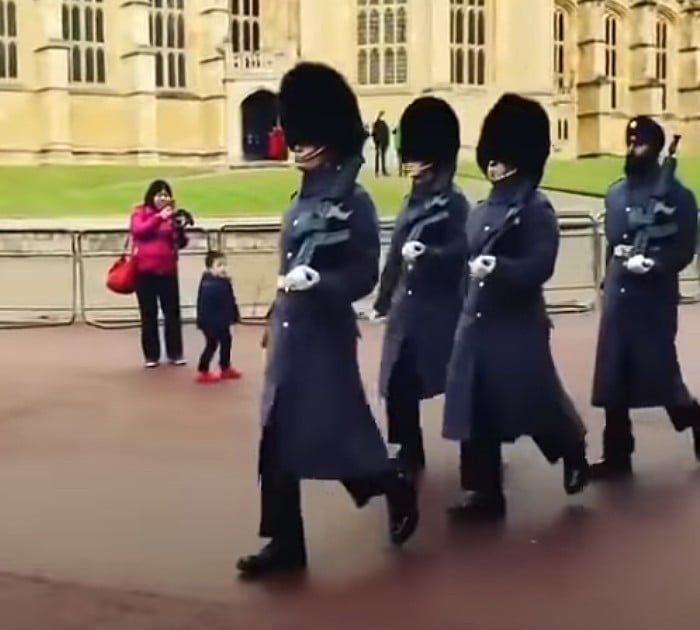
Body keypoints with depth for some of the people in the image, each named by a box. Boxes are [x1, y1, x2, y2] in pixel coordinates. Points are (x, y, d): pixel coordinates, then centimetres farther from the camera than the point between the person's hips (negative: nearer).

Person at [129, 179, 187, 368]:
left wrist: (179, 228, -14)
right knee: (148, 314, 5)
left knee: (172, 312, 3)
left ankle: (175, 353, 12)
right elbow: (138, 230, -17)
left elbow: (181, 243, 5)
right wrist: (159, 217, -24)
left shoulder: (171, 215, 8)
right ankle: (151, 355, 11)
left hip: (167, 270, 2)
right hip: (144, 270, -2)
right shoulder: (140, 213, 3)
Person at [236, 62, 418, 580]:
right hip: (291, 332, 8)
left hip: (326, 336, -8)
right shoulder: (302, 201, 13)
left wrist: (316, 280, -28)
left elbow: (364, 276, -14)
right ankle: (285, 543, 14)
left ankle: (399, 491, 29)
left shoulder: (354, 202, -11)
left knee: (340, 431, 1)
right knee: (280, 440, 7)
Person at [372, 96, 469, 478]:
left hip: (439, 309, -7)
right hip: (407, 307, 7)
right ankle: (410, 453, 21)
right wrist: (383, 301, 18)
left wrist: (426, 253, -33)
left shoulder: (453, 203, -9)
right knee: (399, 382, 8)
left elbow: (461, 253, -17)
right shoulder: (413, 201, 13)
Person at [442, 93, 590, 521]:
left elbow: (541, 266, -18)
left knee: (534, 401, 6)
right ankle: (486, 493, 15)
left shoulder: (537, 209, -9)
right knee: (478, 411, 6)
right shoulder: (482, 210, 13)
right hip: (477, 321, 7)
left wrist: (497, 266, -29)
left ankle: (575, 454, 35)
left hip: (518, 325, -7)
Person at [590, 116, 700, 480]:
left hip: (654, 300, -6)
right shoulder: (614, 194, 13)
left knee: (660, 374, 1)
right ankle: (617, 456, 13)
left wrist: (651, 264, -24)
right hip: (617, 299, 6)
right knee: (612, 380, 5)